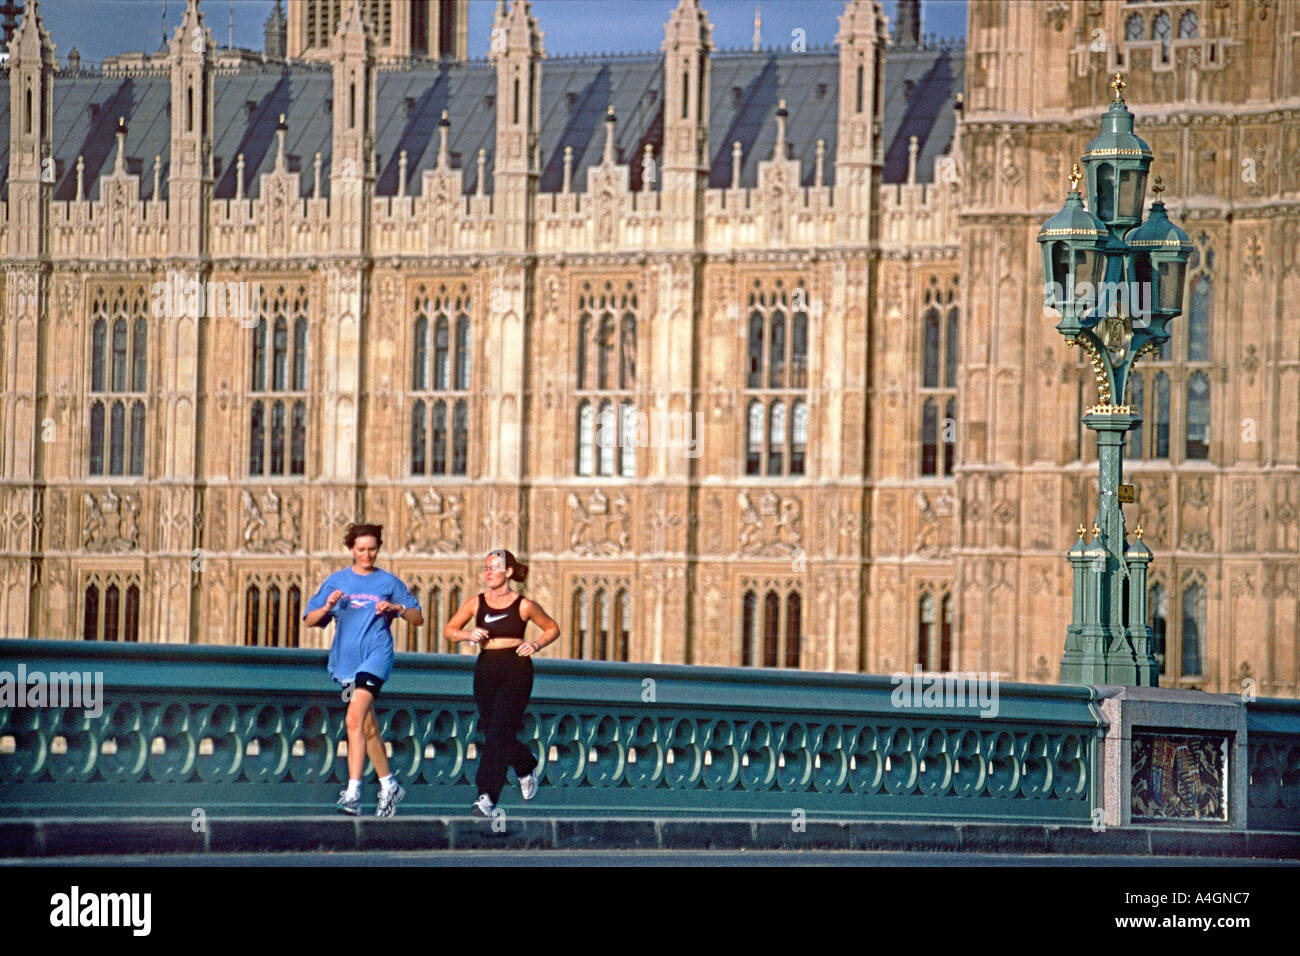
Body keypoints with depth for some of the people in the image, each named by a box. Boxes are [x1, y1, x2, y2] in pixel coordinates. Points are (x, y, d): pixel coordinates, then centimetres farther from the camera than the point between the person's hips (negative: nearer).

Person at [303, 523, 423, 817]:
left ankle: (353, 792, -27)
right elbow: (310, 620, 10)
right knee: (367, 726, 10)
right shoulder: (337, 581, 13)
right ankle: (389, 786, 26)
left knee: (355, 718, -22)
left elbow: (418, 619, 9)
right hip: (346, 659, 4)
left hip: (376, 654, -4)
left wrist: (397, 608, -10)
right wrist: (327, 607, -10)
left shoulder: (389, 582, 7)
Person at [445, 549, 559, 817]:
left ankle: (487, 796, -17)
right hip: (486, 670, 4)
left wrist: (536, 645, -6)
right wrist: (467, 635, -7)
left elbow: (553, 629, 12)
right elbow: (449, 630, 13)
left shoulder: (523, 606, 0)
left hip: (516, 669, -4)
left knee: (499, 732, -14)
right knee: (491, 732, 8)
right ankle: (526, 767, 39)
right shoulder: (476, 603, 6)